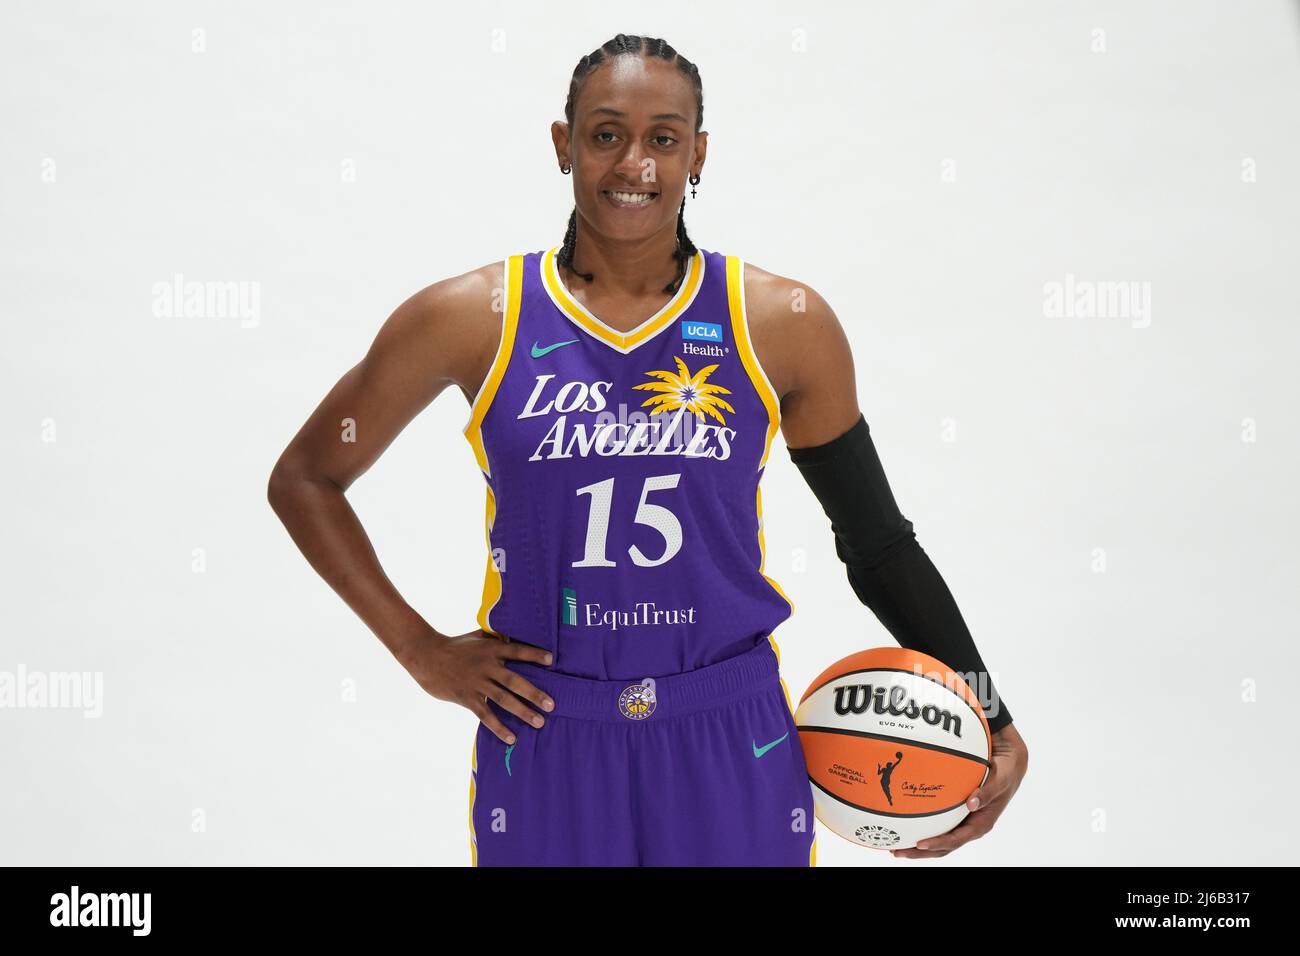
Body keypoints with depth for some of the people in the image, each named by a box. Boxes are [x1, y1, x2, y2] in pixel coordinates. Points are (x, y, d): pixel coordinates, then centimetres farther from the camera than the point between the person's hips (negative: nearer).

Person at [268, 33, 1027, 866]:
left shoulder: (784, 325, -3)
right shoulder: (470, 320, -5)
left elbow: (878, 543, 6)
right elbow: (304, 481, 6)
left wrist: (993, 726, 0)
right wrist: (422, 650, -1)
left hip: (732, 745, 1)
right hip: (546, 744, 0)